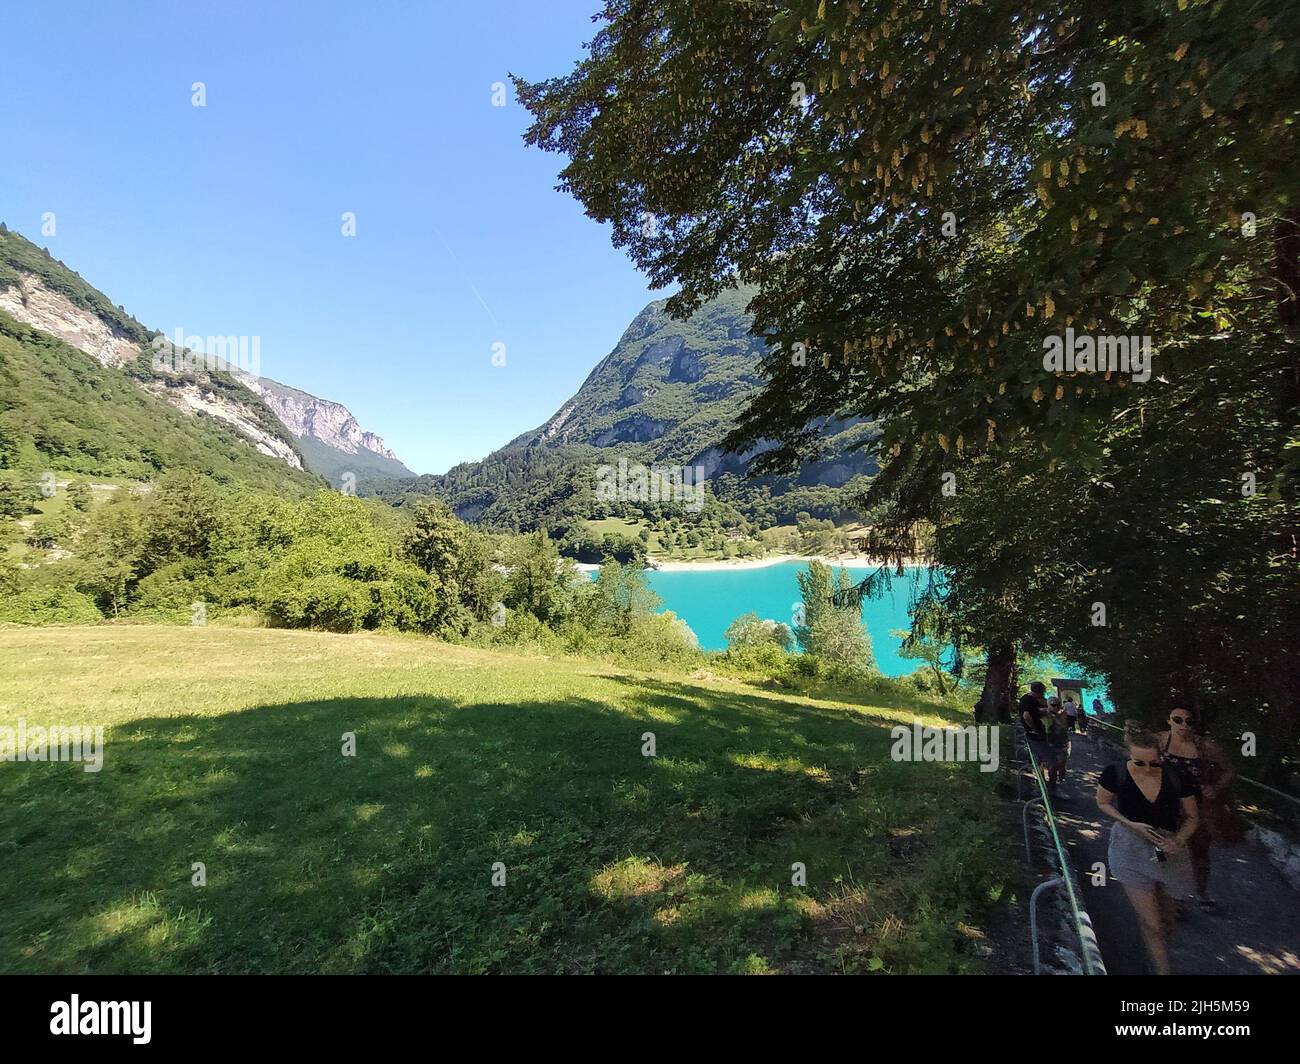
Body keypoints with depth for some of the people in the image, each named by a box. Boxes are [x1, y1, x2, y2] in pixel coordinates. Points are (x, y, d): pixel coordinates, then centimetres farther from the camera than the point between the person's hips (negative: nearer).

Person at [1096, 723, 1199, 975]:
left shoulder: (1175, 777, -19)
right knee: (1151, 924, -3)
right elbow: (1103, 803, -4)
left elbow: (1192, 817, -3)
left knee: (1166, 914, 24)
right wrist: (1131, 825, -18)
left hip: (1169, 850, 3)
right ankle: (1163, 968, 16)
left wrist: (1178, 840, -20)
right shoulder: (1115, 773, -22)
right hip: (1132, 852, -3)